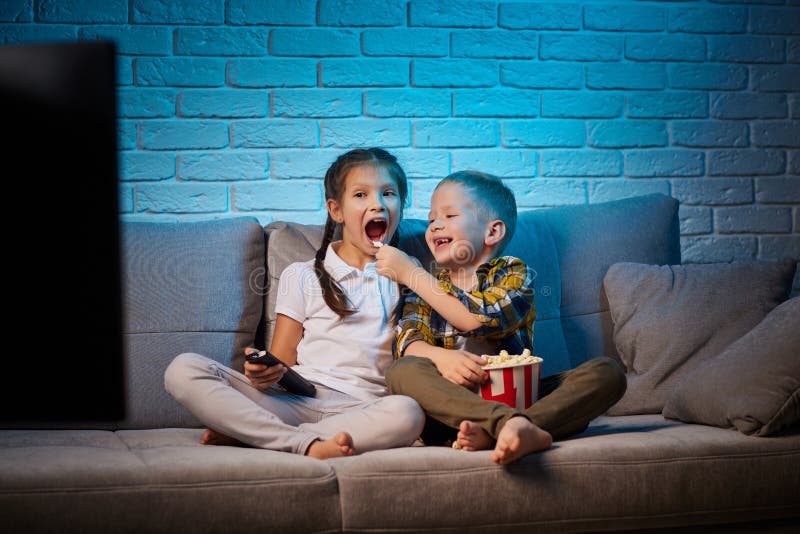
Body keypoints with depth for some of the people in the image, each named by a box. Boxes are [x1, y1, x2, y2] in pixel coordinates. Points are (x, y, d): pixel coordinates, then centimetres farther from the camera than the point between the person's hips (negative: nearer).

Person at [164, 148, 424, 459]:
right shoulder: (302, 277, 16)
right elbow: (282, 361, 11)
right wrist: (265, 373, -12)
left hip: (359, 408, 0)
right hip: (294, 399, 0)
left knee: (407, 413, -39)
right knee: (184, 369, -20)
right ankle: (306, 443, -34)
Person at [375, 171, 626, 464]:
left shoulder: (513, 273, 9)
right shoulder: (424, 289, 18)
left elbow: (482, 320, -11)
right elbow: (407, 342, -1)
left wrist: (410, 273, -6)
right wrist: (440, 356, -25)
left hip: (518, 398, 0)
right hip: (455, 404, 0)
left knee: (607, 372, -21)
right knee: (402, 371, -29)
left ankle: (493, 433, -46)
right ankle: (517, 427, -50)